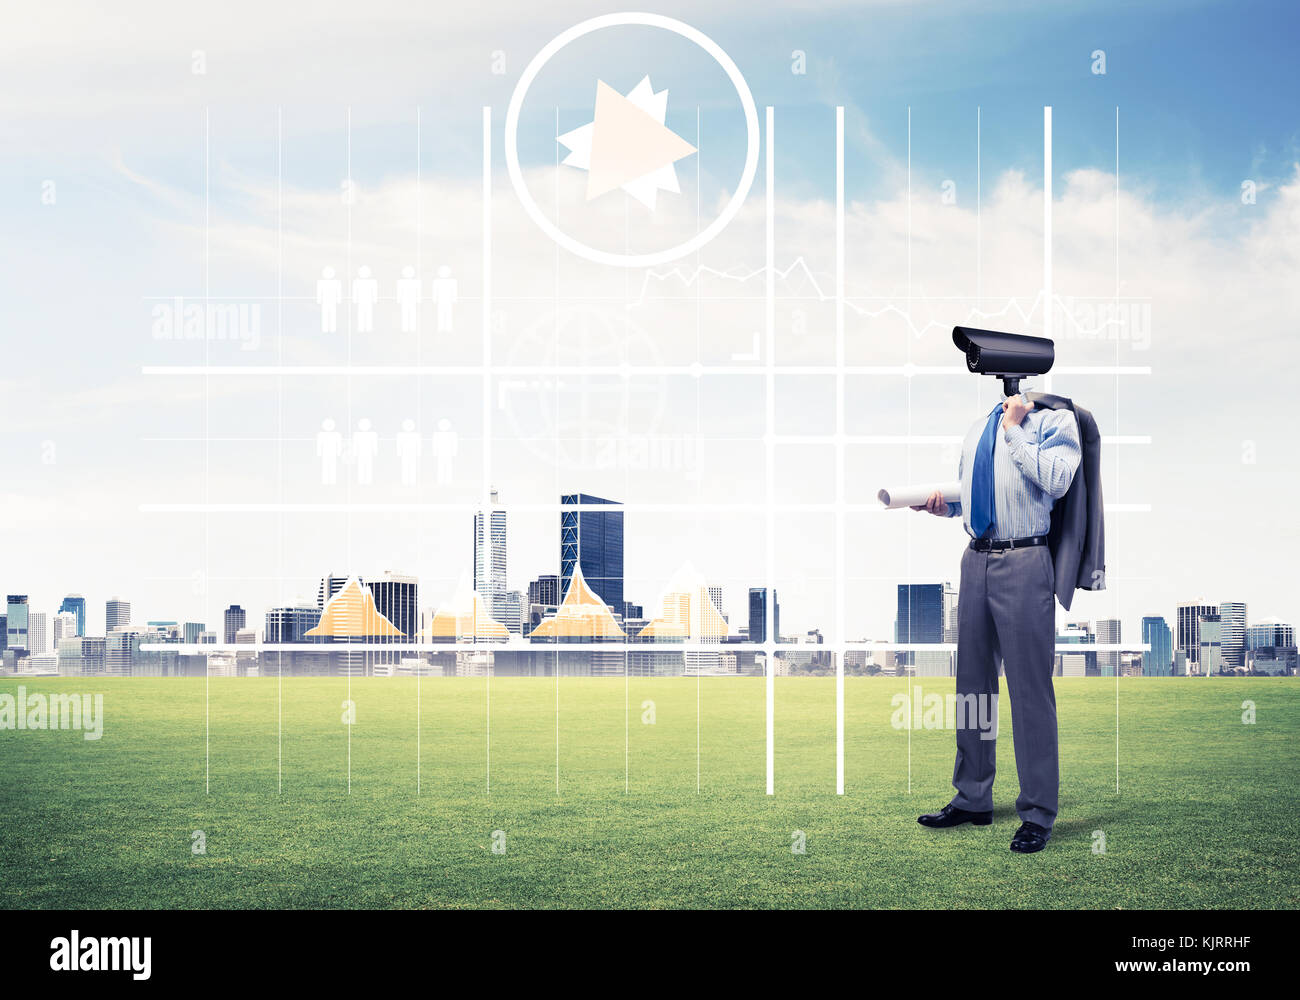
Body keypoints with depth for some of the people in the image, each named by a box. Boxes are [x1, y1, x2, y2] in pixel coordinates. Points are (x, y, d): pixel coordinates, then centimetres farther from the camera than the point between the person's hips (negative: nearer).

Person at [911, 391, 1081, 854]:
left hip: (1024, 563, -7)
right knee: (972, 681, 14)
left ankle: (1037, 814, 5)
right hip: (976, 558, 7)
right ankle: (972, 799, 27)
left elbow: (1055, 480, -18)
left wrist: (1015, 429, -11)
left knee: (1030, 688, -4)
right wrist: (944, 503, 6)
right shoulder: (979, 427, 18)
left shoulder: (1054, 419, -2)